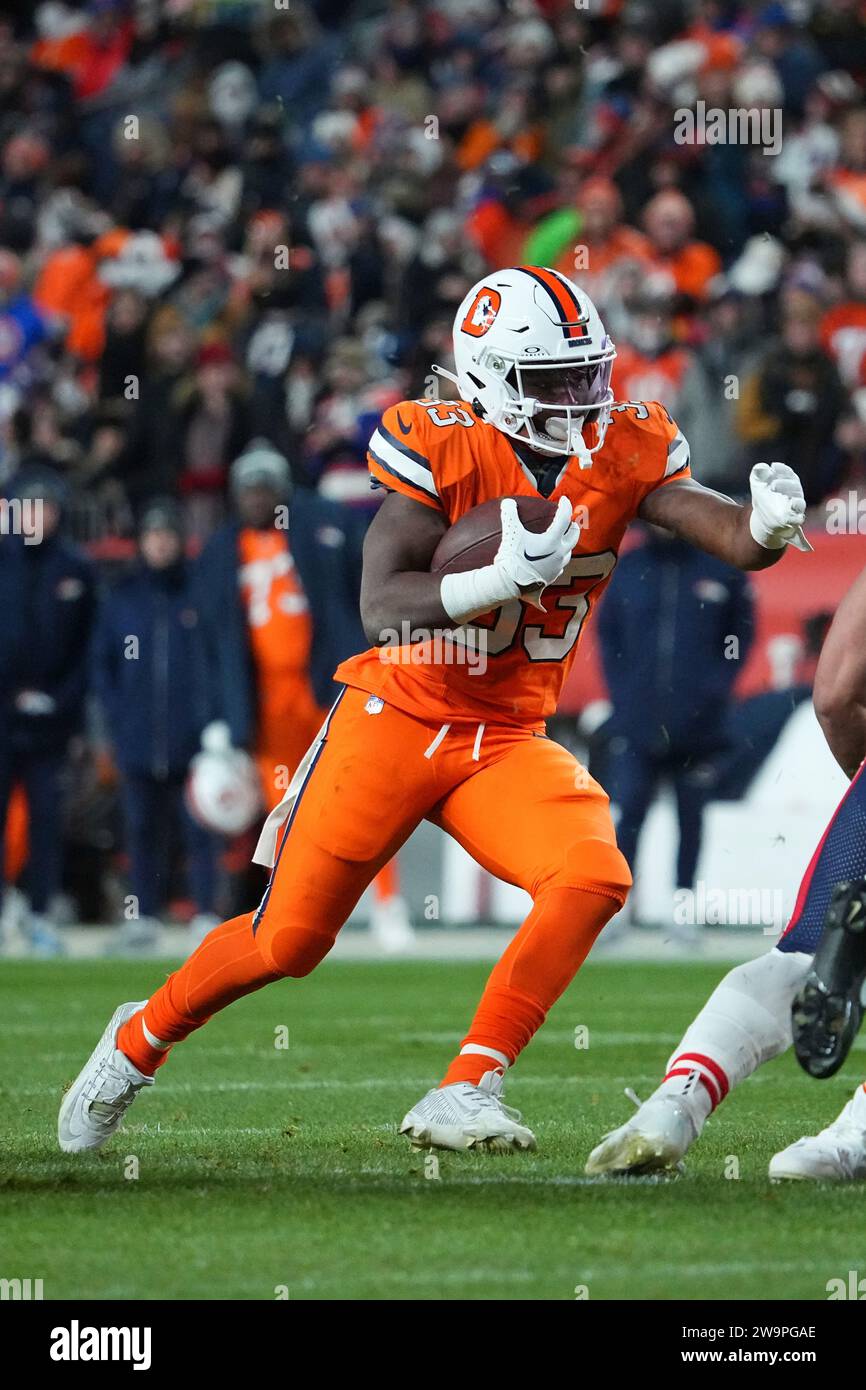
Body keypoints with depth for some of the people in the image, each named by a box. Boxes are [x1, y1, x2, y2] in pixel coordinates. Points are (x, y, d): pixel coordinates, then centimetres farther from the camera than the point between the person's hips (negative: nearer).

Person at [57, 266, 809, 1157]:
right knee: (289, 940, 2)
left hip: (506, 745, 4)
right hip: (396, 722, -4)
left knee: (594, 878, -23)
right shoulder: (443, 450, -16)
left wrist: (768, 527, -36)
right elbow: (380, 607, -23)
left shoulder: (625, 453, -4)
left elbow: (729, 537, -13)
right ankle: (139, 1041, 31)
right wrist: (500, 581, -37)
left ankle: (463, 1094, -18)